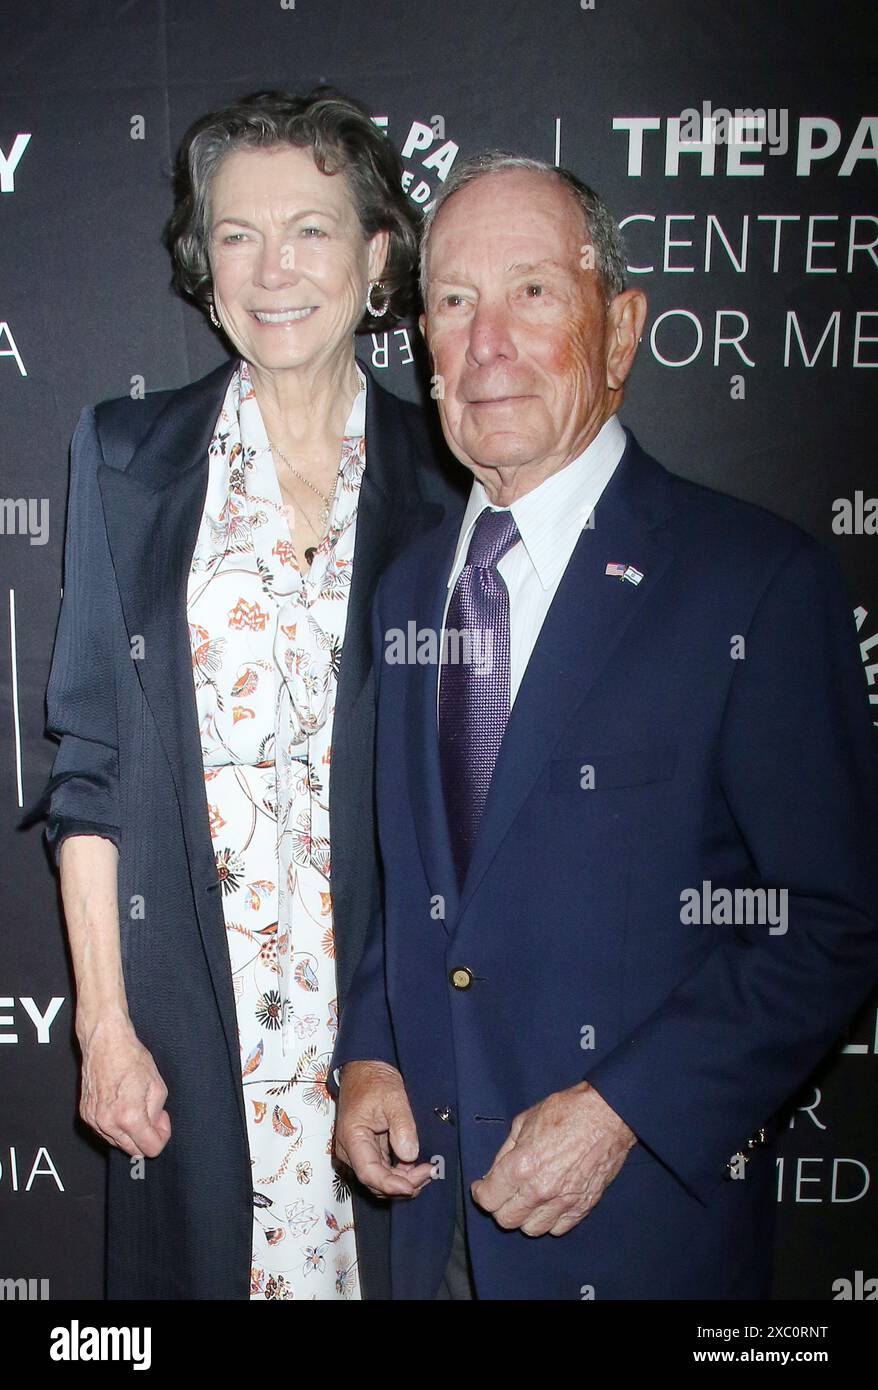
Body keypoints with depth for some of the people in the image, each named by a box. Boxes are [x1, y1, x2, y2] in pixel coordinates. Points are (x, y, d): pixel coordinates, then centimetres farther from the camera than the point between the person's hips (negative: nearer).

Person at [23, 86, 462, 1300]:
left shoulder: (441, 477, -1)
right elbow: (90, 758, -1)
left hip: (385, 979, 0)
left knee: (378, 1253, 12)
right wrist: (105, 1022, -6)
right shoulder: (130, 458, 0)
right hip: (189, 994, 1)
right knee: (198, 1253, 15)